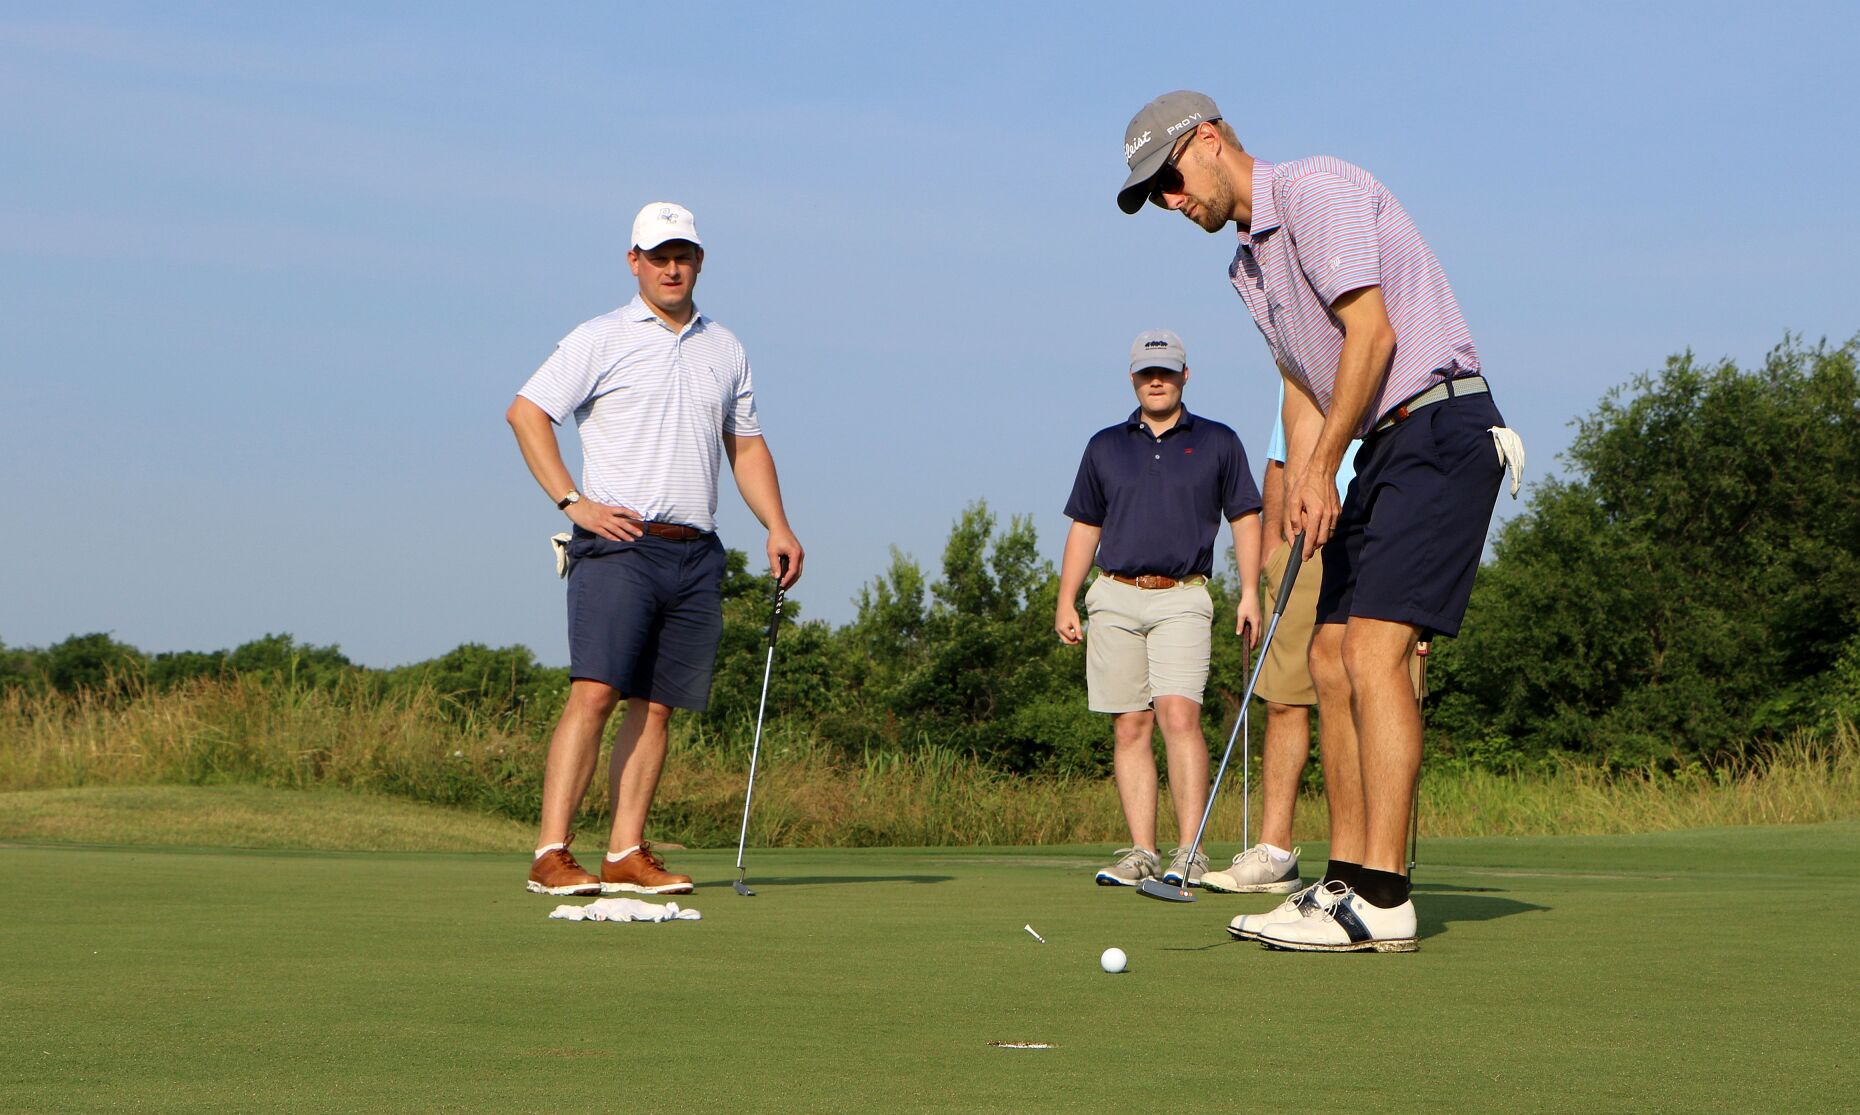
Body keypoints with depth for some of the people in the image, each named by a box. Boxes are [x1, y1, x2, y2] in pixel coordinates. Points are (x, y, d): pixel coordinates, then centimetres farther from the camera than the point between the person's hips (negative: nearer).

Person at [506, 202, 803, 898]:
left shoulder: (725, 349, 18)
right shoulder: (602, 339, 3)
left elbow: (746, 445, 24)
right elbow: (526, 411, -2)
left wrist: (777, 527, 11)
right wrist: (573, 502, -10)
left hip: (697, 553, 5)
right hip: (619, 544, -5)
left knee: (655, 706, 3)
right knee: (594, 692, -15)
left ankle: (626, 854, 6)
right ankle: (551, 854, -17)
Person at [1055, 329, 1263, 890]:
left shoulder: (1219, 443, 11)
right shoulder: (1105, 446, 16)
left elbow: (1245, 519, 10)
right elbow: (1084, 527, 17)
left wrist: (1250, 592, -1)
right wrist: (1066, 601, 8)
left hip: (1182, 597, -3)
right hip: (1115, 597, 3)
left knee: (1179, 713, -18)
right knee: (1130, 727, 0)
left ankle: (1189, 854, -20)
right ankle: (1141, 853, 0)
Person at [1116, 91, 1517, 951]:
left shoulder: (1314, 190, -10)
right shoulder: (1251, 262, 19)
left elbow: (1372, 332, -18)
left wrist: (1322, 466, -16)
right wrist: (1301, 483, 1)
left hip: (1439, 431, -10)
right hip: (1385, 447, 10)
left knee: (1375, 649, -17)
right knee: (1331, 658, 7)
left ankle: (1382, 901, -19)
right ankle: (1346, 879, 10)